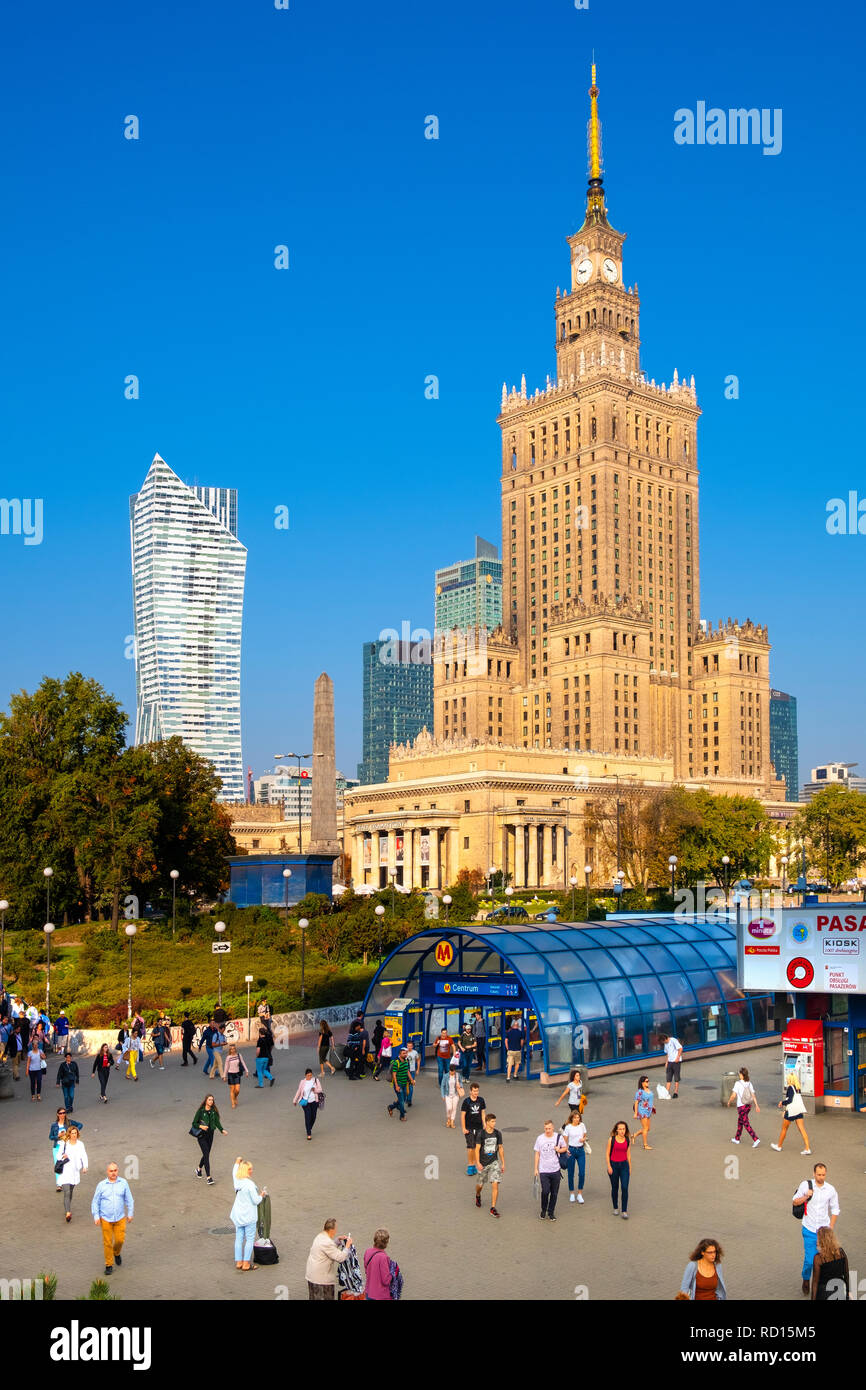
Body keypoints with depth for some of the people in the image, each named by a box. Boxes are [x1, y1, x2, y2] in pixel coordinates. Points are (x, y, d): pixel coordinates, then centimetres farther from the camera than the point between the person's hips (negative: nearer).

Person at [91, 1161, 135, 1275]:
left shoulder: (123, 1183, -3)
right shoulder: (101, 1185, -6)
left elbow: (129, 1199, 5)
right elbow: (95, 1202, 1)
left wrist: (130, 1214, 4)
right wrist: (96, 1217, -5)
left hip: (120, 1218, 1)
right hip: (106, 1219, -1)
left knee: (120, 1239, 2)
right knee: (107, 1242, 3)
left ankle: (117, 1253, 35)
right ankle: (109, 1265, 17)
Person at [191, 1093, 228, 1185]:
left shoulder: (214, 1111, 1)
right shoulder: (200, 1111, -11)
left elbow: (217, 1122, -1)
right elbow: (194, 1123, -7)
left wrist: (222, 1130, -17)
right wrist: (201, 1126, -25)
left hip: (210, 1134, 5)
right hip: (202, 1135, -5)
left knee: (206, 1154, 16)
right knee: (206, 1155, -11)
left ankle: (199, 1169, 44)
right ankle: (208, 1177, -10)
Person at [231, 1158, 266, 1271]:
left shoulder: (236, 1181, -2)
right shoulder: (250, 1184, -22)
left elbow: (234, 1172, 22)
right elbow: (256, 1201, -17)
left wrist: (237, 1162, 36)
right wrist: (262, 1194, 2)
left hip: (237, 1215, 7)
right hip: (248, 1216, -7)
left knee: (239, 1238, 14)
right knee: (250, 1239, 4)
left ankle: (238, 1262, 20)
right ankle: (246, 1264, 7)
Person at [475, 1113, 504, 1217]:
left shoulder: (498, 1133, -2)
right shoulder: (481, 1134, -11)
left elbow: (500, 1148, 7)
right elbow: (477, 1149, -8)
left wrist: (503, 1163, 8)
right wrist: (478, 1163, -16)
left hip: (494, 1162, 1)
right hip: (483, 1163, -1)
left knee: (495, 1184, -12)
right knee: (480, 1184, 13)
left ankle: (493, 1208, -6)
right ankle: (478, 1196, 47)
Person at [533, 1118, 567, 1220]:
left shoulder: (559, 1137, 0)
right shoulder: (540, 1138, -1)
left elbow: (565, 1147, 15)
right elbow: (537, 1154, 6)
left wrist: (559, 1150, -8)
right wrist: (536, 1169, 5)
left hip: (556, 1170, 1)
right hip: (543, 1171, -1)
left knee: (554, 1193, 5)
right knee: (545, 1191, -11)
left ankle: (551, 1212, 21)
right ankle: (543, 1210, 13)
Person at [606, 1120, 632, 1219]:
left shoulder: (628, 1140, 1)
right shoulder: (611, 1139, -6)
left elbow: (628, 1154, 10)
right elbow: (607, 1153, -3)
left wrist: (630, 1167, 12)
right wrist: (609, 1166, -9)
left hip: (624, 1165, 1)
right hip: (613, 1165, -1)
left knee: (625, 1188, -9)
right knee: (615, 1188, 10)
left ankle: (624, 1211, -3)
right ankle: (615, 1208, 27)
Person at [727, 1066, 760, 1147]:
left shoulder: (738, 1083, -16)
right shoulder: (749, 1084, 0)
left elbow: (733, 1095, -16)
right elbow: (753, 1095, -1)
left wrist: (729, 1101, 2)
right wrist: (757, 1106, 3)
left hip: (741, 1106, -7)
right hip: (748, 1106, 7)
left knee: (746, 1124, -1)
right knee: (740, 1121, 22)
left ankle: (756, 1139, -12)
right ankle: (737, 1139, 33)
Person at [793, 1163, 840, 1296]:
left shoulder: (831, 1189, -2)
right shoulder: (806, 1185, -6)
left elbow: (835, 1210, 7)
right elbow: (795, 1201, 2)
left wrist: (830, 1228, 1)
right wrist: (806, 1197, -16)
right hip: (809, 1230, -2)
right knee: (809, 1259, -5)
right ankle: (806, 1279, 22)